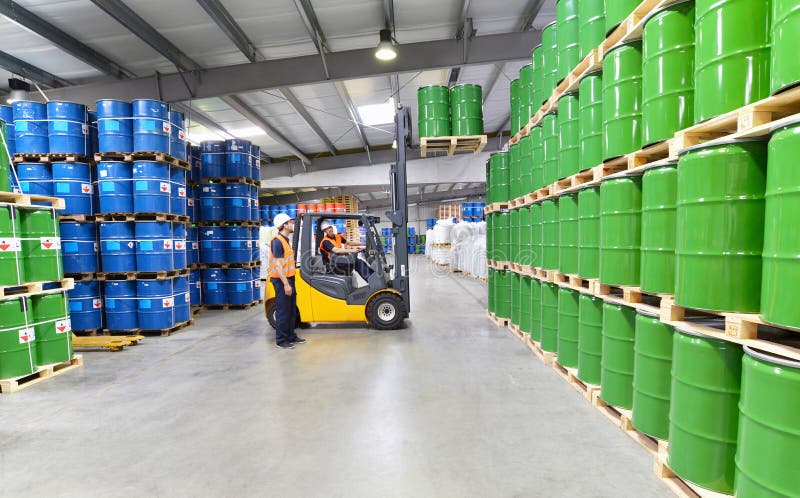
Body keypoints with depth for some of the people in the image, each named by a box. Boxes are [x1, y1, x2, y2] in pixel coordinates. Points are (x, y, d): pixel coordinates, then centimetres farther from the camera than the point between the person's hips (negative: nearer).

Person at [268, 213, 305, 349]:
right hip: (282, 280, -10)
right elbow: (278, 265, -21)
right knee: (283, 311, -2)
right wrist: (286, 284, -23)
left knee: (291, 310, 15)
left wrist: (290, 282, 17)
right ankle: (281, 340, 8)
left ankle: (291, 336, 25)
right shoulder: (277, 241, -16)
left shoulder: (285, 240, 14)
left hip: (288, 278, 10)